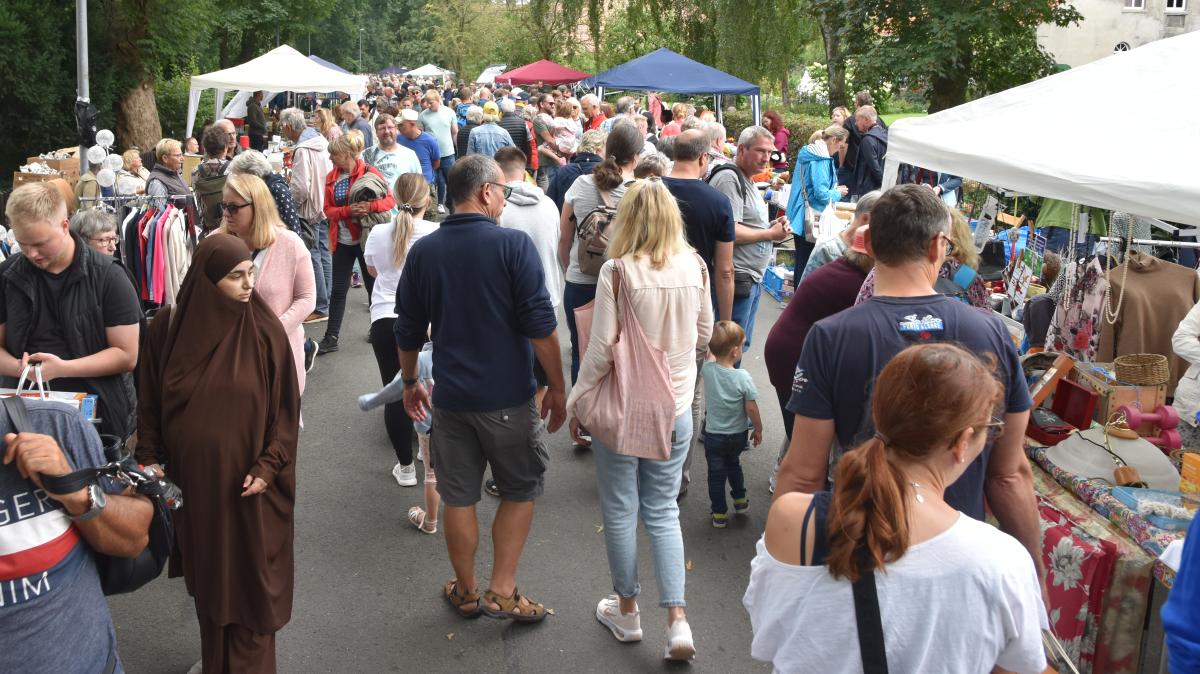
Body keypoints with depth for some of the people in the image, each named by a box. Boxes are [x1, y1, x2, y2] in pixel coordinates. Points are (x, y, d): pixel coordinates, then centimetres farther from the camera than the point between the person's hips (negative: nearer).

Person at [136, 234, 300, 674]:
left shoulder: (265, 330, -11)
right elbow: (150, 399, 4)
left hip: (248, 479, -2)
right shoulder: (168, 327, -7)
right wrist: (150, 458, 2)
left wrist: (269, 466, -12)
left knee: (249, 580, 8)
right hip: (192, 477, 2)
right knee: (206, 575, 17)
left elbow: (286, 406, -7)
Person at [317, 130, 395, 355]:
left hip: (366, 238, -3)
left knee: (373, 285, 12)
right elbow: (328, 210, -1)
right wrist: (348, 211, -20)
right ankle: (331, 337, 8)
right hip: (342, 241, 3)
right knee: (338, 289, 4)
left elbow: (390, 200, -11)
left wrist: (370, 206, -29)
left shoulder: (370, 173, -10)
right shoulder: (331, 177, 2)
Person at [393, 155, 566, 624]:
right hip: (508, 397, -4)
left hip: (451, 397, 4)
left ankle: (466, 592, 29)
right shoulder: (513, 245, -12)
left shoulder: (424, 251, 1)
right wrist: (557, 388, -6)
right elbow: (540, 325, -15)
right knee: (520, 490, 14)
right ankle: (502, 591, 13)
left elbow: (408, 331, 8)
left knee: (458, 496, 15)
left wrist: (410, 383, 22)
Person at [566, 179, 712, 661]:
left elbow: (601, 350, -15)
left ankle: (627, 611, 29)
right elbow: (704, 334, 7)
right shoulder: (694, 268, -5)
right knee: (663, 512, 15)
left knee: (620, 511, 14)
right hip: (676, 409, 4)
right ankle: (677, 620, 9)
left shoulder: (618, 271, -18)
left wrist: (575, 403, -2)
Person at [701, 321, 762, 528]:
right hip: (738, 435, 0)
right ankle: (740, 499, 39)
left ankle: (719, 514, 18)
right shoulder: (743, 377, -22)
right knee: (734, 464, 28)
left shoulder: (707, 370, -17)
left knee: (716, 474, 12)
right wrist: (758, 429, -3)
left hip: (713, 435, 0)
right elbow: (751, 408, -15)